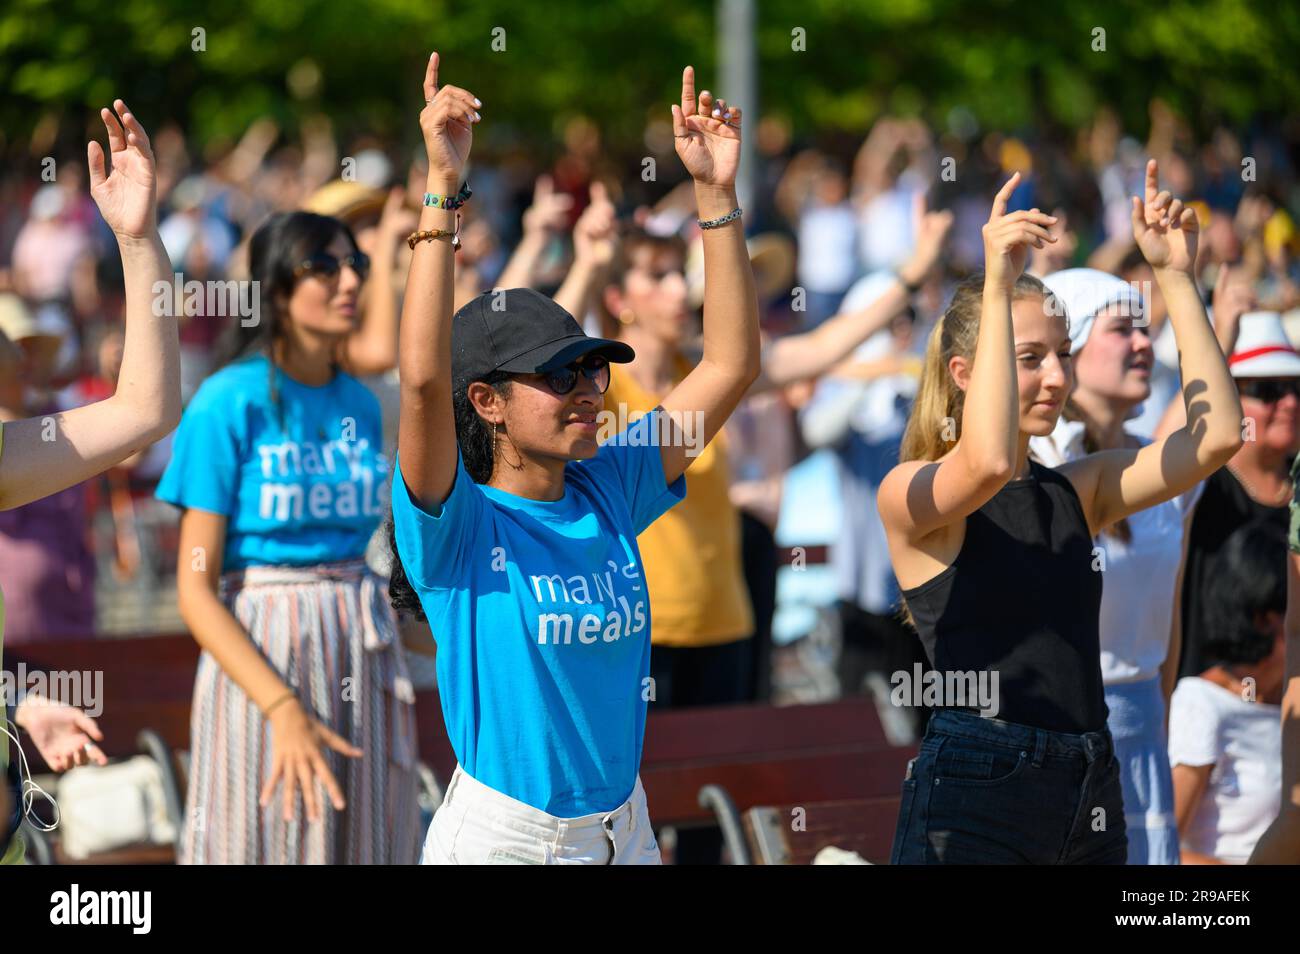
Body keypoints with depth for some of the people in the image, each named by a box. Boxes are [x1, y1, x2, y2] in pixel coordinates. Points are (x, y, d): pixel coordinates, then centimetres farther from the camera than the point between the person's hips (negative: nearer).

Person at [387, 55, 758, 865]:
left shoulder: (610, 492, 3)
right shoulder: (457, 524, -12)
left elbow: (730, 366, 5)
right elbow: (424, 377, -29)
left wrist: (718, 195, -3)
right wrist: (444, 190, -31)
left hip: (622, 829, 5)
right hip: (500, 832, -5)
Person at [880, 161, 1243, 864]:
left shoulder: (1077, 492, 13)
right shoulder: (909, 493, -4)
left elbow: (1216, 438, 2)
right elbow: (988, 461, -27)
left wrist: (1176, 278, 1)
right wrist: (996, 284, -24)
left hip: (1088, 799, 6)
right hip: (972, 794, -6)